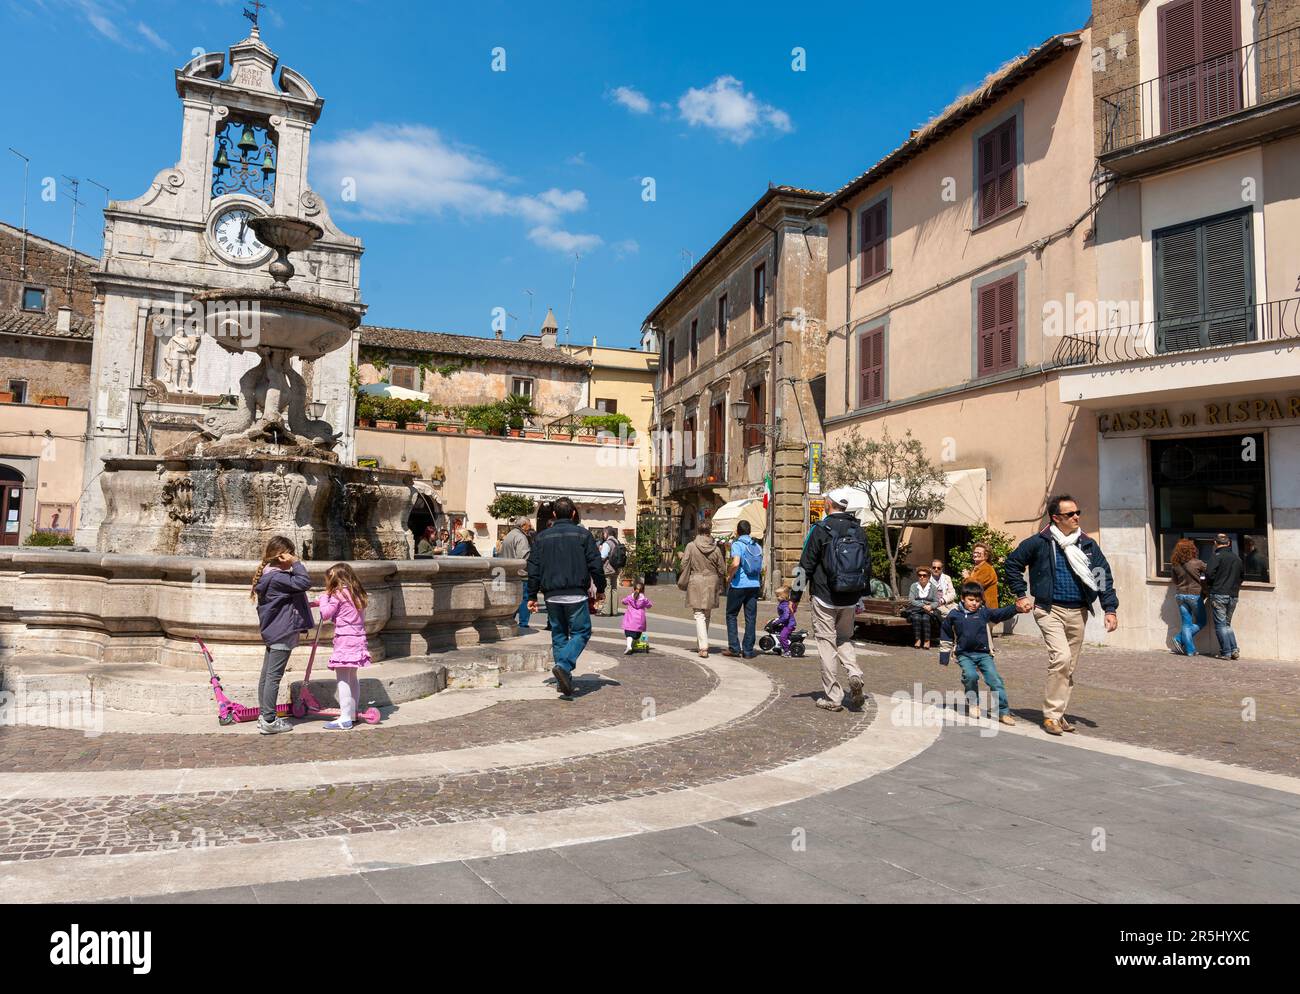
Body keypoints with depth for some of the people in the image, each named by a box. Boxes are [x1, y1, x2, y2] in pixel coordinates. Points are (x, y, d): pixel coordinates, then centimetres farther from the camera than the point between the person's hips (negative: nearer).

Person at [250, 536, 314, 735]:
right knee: (274, 676, -6)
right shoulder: (277, 578, -19)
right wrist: (296, 563, -20)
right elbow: (304, 583, -28)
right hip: (282, 634, -10)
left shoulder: (268, 575, 11)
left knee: (266, 674, 14)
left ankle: (264, 715, 24)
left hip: (273, 632, 10)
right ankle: (269, 720, -1)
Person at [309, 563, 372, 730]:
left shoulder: (338, 594, -8)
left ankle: (345, 719, -8)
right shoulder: (357, 594, 16)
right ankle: (352, 713, 26)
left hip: (344, 640, -9)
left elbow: (325, 614, -10)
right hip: (358, 639, 9)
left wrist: (323, 599, 6)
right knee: (352, 677, 17)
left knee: (342, 679, -7)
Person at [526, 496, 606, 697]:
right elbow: (596, 565, -1)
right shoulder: (583, 534, 0)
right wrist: (600, 589, 10)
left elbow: (533, 569, 7)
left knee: (558, 635, 13)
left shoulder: (542, 537, 9)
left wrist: (532, 596, 12)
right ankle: (563, 665, -18)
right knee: (581, 633, 4)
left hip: (552, 595, 4)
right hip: (576, 594, -4)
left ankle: (563, 680, 12)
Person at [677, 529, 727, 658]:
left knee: (699, 615, -3)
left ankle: (703, 648, -13)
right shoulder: (716, 549, -2)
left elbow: (684, 564, -7)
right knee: (707, 615, 17)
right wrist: (719, 586, 16)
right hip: (711, 582, 3)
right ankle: (701, 643, 30)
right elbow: (722, 570, 4)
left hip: (696, 582, -3)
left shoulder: (691, 546, -9)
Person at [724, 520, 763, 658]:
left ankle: (734, 647, 6)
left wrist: (729, 576, -9)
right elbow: (762, 568, 11)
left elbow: (735, 563, -23)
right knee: (751, 618, 8)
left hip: (738, 585, -5)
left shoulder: (737, 544, -8)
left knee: (732, 615, 9)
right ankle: (748, 650, 9)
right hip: (754, 585, 5)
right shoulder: (758, 546, 10)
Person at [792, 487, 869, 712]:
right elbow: (867, 564, 13)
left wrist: (795, 596, -2)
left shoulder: (821, 529, -10)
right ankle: (854, 673, -4)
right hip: (850, 599, 5)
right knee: (844, 639, 21)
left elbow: (805, 565, -9)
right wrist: (862, 595, 21)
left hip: (825, 598, -5)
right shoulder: (858, 530, 7)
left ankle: (833, 697, 5)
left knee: (827, 643, 2)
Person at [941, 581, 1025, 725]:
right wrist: (944, 658, 12)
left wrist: (1016, 607, -30)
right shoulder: (954, 615, 2)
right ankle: (973, 704, 1)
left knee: (995, 679, -10)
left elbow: (1002, 613, -9)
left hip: (983, 653, 1)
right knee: (971, 675, -23)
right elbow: (946, 634, 11)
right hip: (964, 654, -1)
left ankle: (1003, 712, -1)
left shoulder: (984, 612, 2)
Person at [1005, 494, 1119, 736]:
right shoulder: (1040, 542, -5)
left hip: (1078, 612, 5)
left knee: (1069, 667, 10)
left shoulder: (1088, 545, 7)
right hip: (1051, 610, -5)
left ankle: (1058, 714, 23)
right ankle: (1051, 714, -9)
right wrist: (1021, 595, 1)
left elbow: (1104, 577, 9)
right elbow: (1013, 563, 5)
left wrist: (1110, 609, 0)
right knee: (1061, 657, -20)